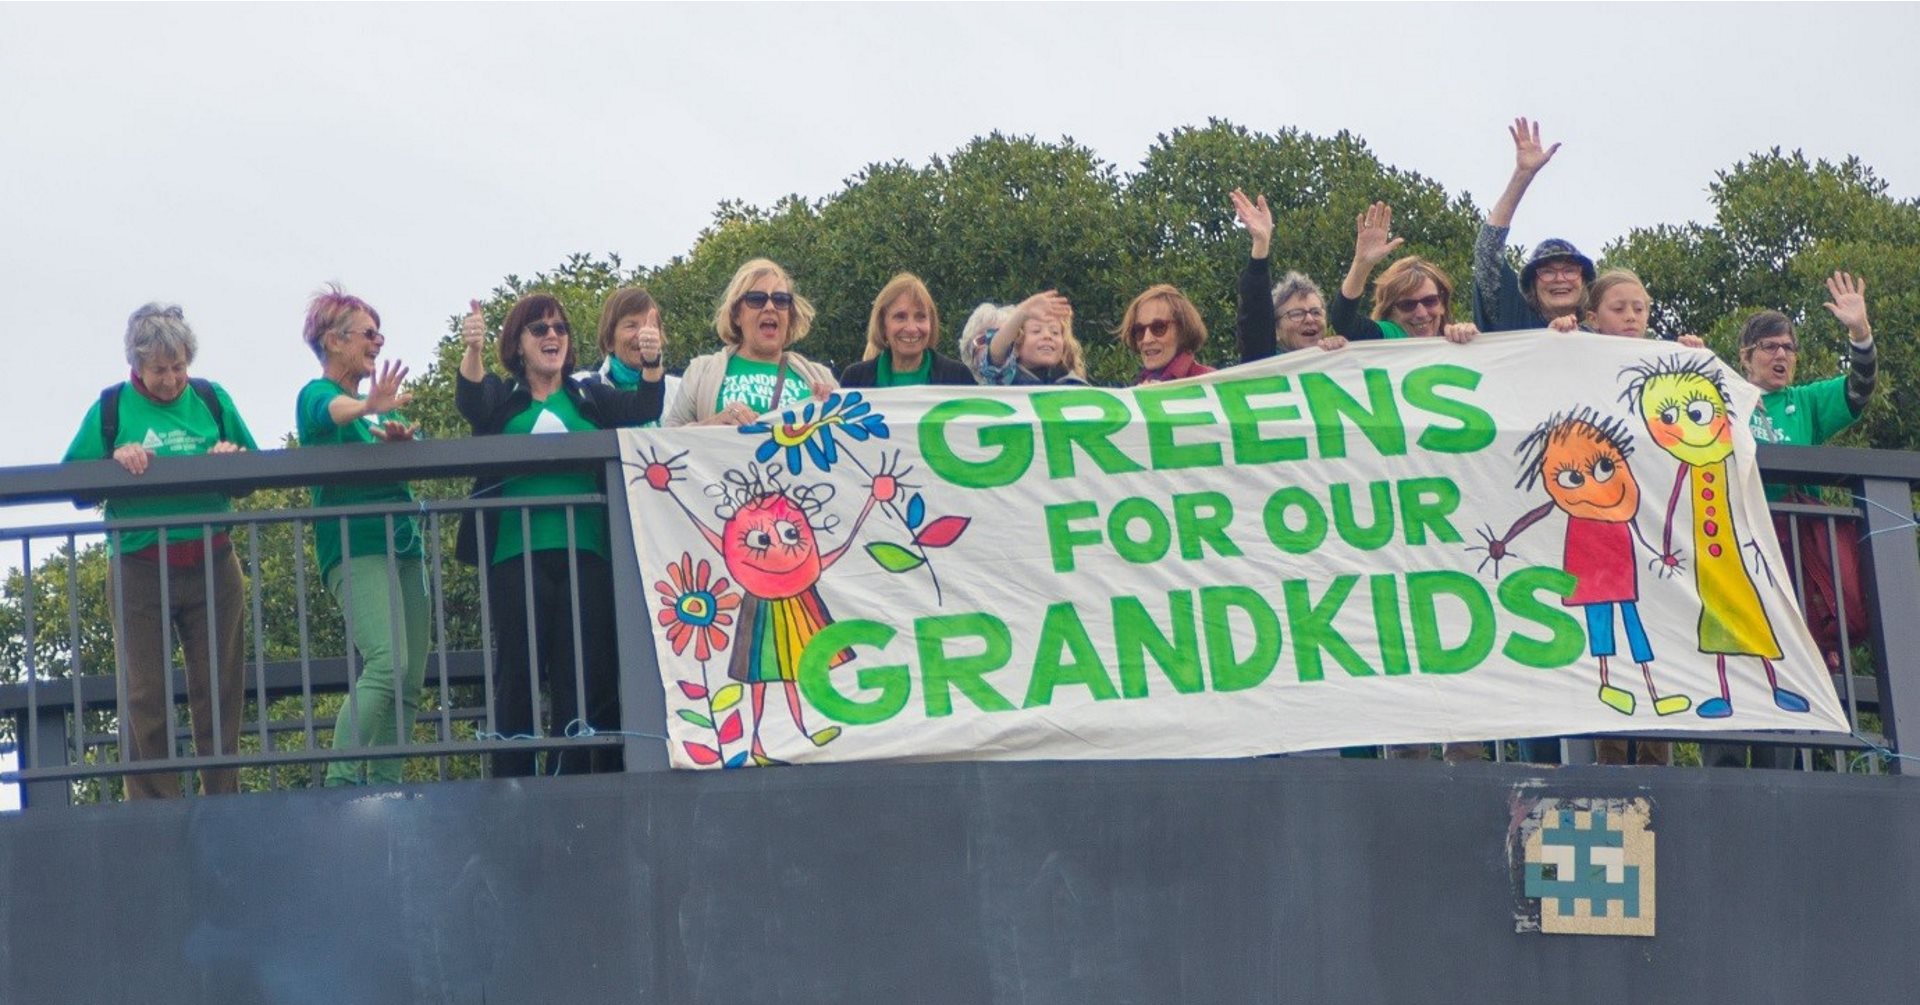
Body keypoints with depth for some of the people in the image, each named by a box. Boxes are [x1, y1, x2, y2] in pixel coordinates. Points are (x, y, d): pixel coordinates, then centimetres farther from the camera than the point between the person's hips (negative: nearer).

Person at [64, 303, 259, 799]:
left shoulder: (212, 399, 8)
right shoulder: (111, 407, 3)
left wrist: (233, 457, -7)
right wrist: (115, 460, -14)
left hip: (212, 567, 2)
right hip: (139, 573, -2)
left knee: (219, 690, 4)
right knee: (145, 697, -3)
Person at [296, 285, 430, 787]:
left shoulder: (381, 400, 22)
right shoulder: (316, 395, 0)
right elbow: (330, 411, -25)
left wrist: (400, 439, -14)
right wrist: (367, 407, -48)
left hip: (402, 544, 8)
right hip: (354, 545, -8)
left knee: (408, 681, 2)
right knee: (387, 663, -24)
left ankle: (385, 786, 4)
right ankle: (341, 780, -23)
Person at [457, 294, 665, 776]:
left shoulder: (590, 398, 19)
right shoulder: (502, 399, 14)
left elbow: (642, 410, 3)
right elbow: (470, 403, -7)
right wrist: (473, 352, -28)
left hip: (584, 553, 2)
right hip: (517, 555, -2)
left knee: (585, 677, -4)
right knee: (518, 673, -5)